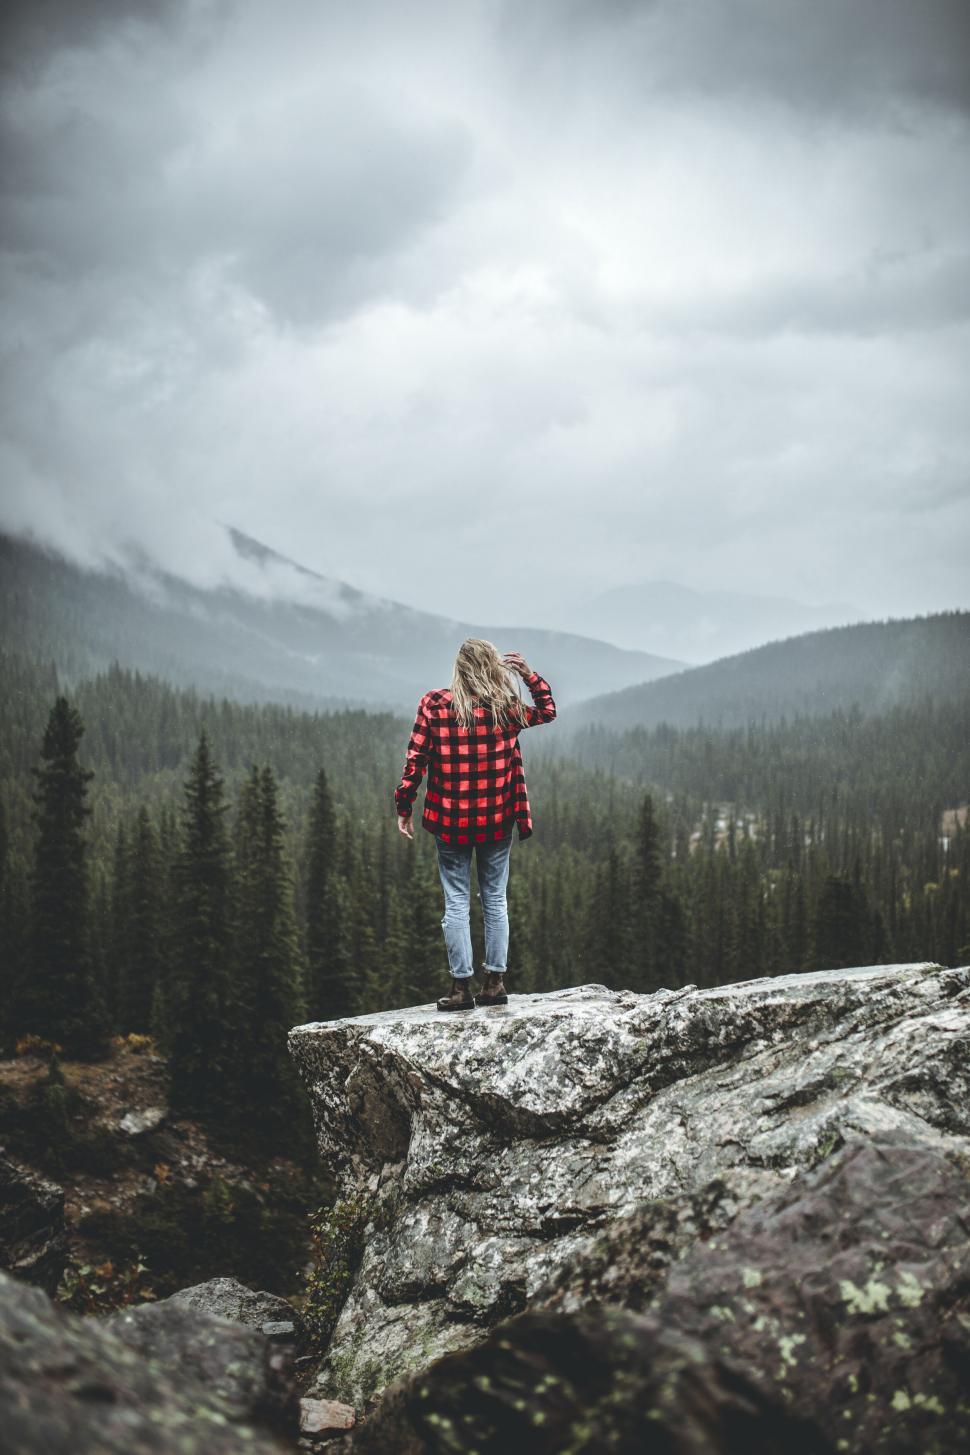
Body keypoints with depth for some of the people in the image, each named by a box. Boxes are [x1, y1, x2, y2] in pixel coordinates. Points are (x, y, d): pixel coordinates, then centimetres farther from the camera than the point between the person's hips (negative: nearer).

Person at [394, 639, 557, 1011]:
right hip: (497, 820, 1)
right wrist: (529, 674, 13)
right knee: (495, 899, 12)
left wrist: (404, 806, 1)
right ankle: (495, 982, 13)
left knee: (456, 902, 3)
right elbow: (547, 710, 17)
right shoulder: (506, 707, -3)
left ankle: (461, 986, 2)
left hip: (450, 820, -1)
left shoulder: (434, 704, -8)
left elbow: (415, 759, -7)